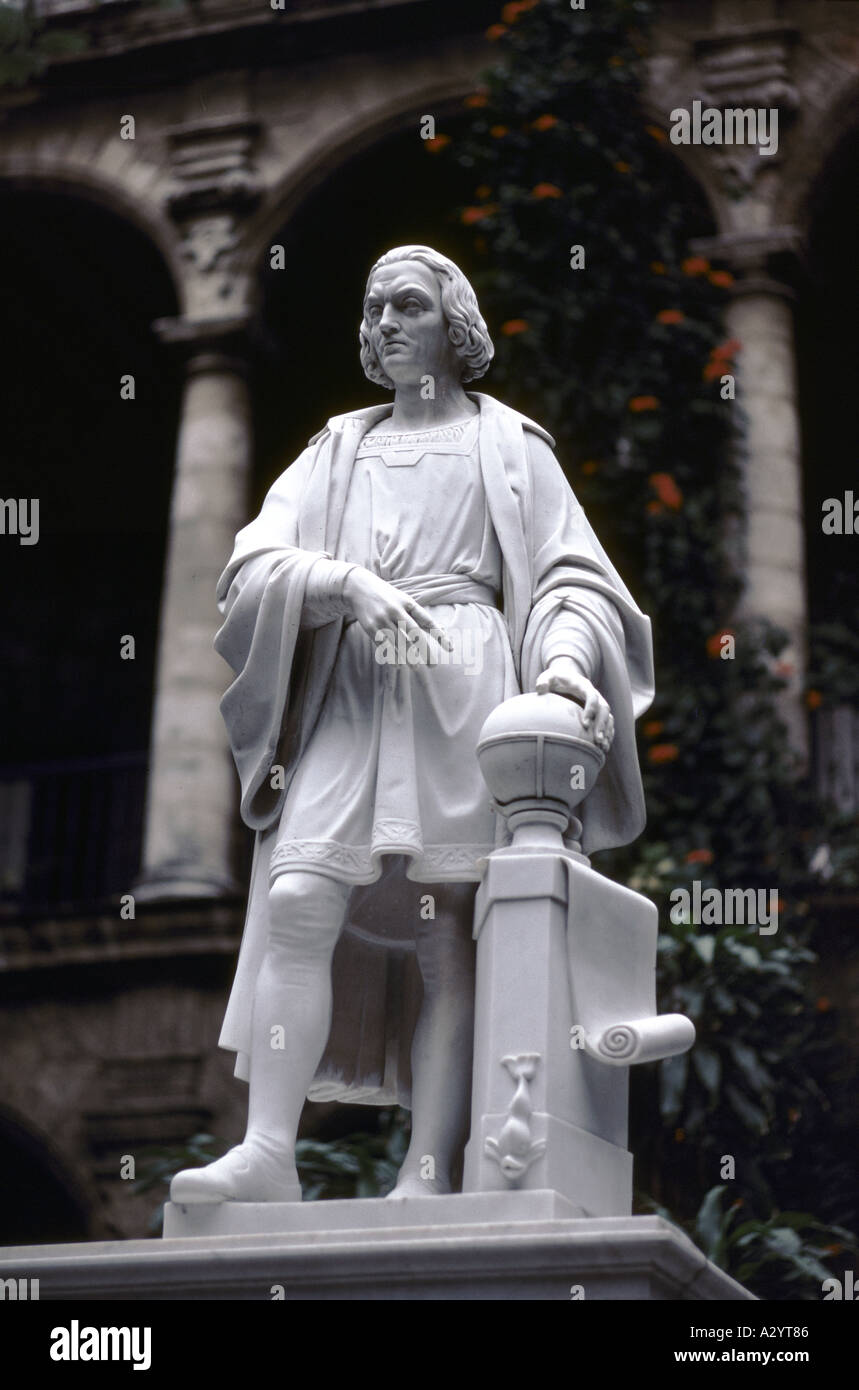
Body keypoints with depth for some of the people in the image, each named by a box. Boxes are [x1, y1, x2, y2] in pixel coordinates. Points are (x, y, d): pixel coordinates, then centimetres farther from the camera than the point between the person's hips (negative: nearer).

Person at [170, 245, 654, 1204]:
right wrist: (348, 583, -11)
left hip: (464, 691, -2)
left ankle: (426, 1179, -14)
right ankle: (268, 1158, -21)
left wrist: (564, 656, -14)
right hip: (351, 692, 2)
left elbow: (571, 577, 8)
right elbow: (254, 567, 9)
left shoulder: (506, 443, 19)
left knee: (449, 935, -11)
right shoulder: (336, 451, 24)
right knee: (298, 900, -18)